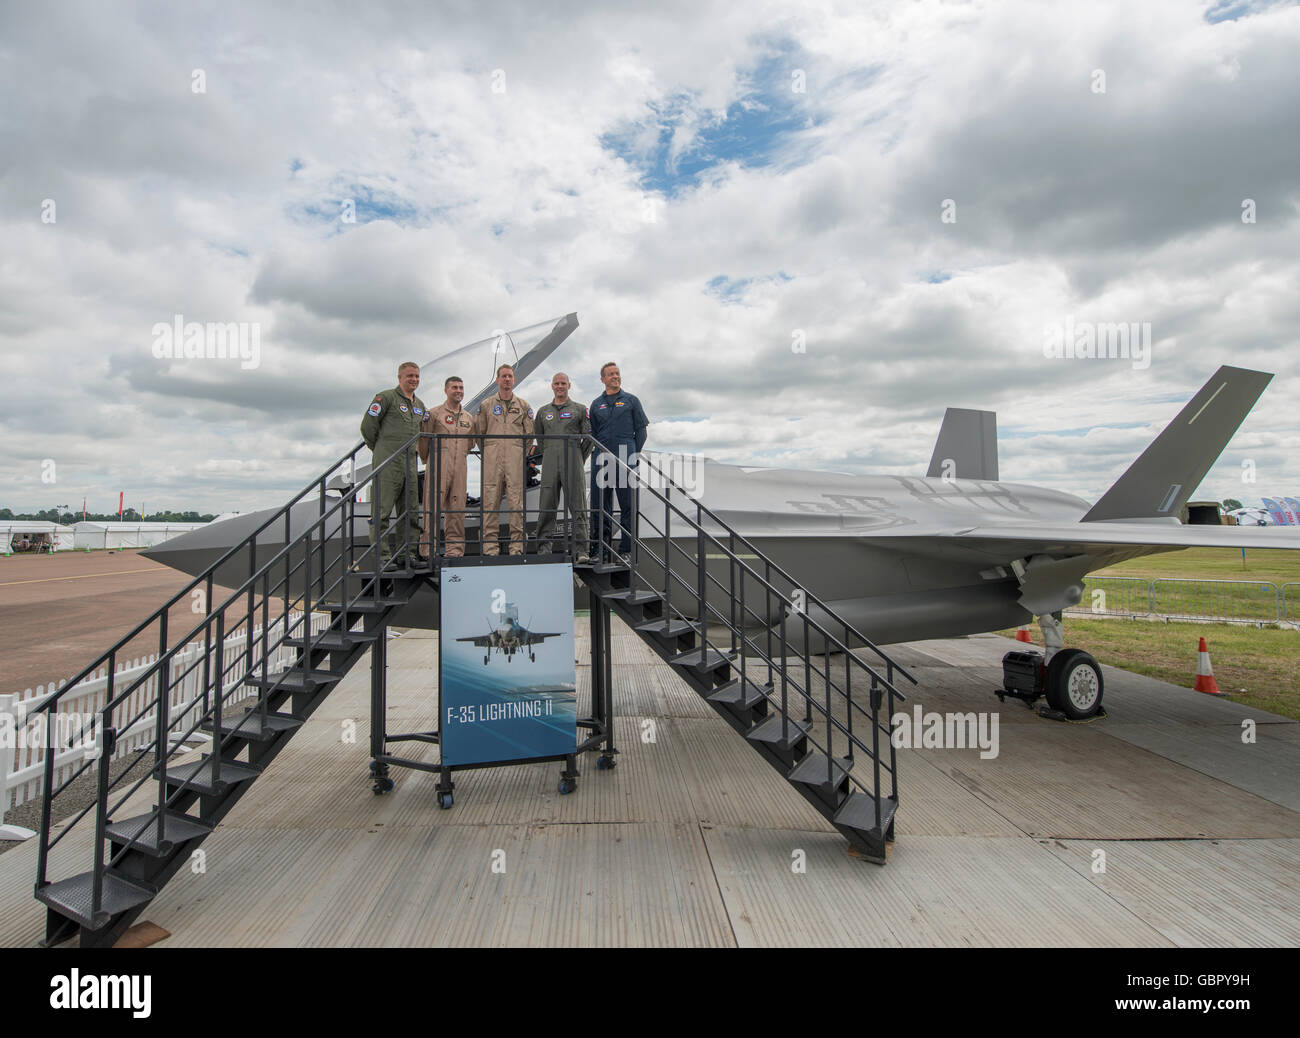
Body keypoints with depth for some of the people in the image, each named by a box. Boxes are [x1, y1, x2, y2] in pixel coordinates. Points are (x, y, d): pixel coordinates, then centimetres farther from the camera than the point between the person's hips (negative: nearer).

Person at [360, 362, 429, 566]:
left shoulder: (420, 405, 18)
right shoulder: (386, 397, -2)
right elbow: (368, 425, -4)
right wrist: (379, 450, 4)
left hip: (410, 464, 7)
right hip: (387, 463, -7)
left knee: (410, 511, 8)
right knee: (382, 510, -7)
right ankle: (382, 556, -5)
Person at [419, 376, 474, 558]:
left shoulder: (468, 418, 18)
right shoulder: (435, 413, 3)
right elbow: (424, 439, 5)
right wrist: (427, 460, 11)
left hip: (460, 468, 5)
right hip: (438, 467, -4)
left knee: (457, 508, 3)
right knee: (433, 506, -9)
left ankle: (454, 548, 7)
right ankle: (429, 547, -8)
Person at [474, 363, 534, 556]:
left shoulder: (523, 405, 13)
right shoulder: (486, 405, 12)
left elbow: (529, 434, 12)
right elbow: (479, 433, 13)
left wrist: (520, 452, 6)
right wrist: (488, 452, 8)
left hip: (516, 461, 0)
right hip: (492, 460, 0)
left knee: (517, 502, -3)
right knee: (490, 502, -3)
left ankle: (517, 545, 1)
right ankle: (490, 545, 1)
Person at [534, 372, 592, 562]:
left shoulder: (580, 410, 10)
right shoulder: (543, 412, 18)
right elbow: (538, 437, 25)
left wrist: (579, 459, 6)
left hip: (572, 463, -2)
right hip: (550, 464, 3)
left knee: (578, 507, -6)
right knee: (546, 507, 0)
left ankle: (582, 550, -6)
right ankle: (544, 548, 5)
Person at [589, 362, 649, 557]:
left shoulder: (631, 401, 8)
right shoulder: (596, 404, 15)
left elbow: (641, 430, 7)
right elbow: (592, 434, 19)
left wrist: (634, 454, 1)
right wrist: (598, 454, 8)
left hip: (625, 460, -2)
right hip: (601, 461, 3)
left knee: (628, 505, -2)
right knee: (599, 505, 4)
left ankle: (626, 549, 4)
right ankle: (604, 546, 14)